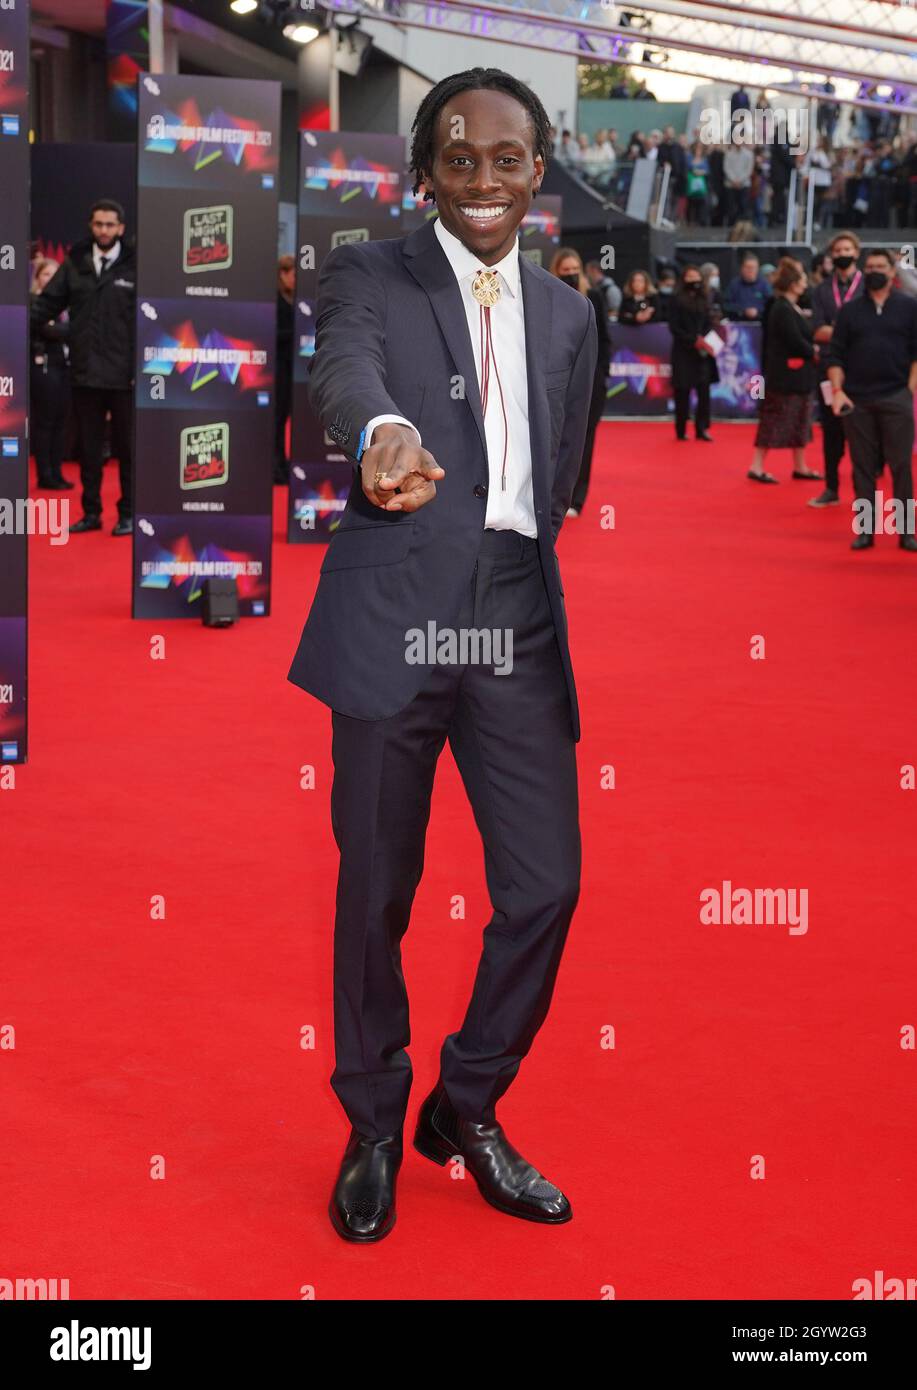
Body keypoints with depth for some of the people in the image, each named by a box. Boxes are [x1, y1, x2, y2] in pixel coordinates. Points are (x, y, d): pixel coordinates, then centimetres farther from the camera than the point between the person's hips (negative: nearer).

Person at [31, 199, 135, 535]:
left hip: (123, 376, -3)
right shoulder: (74, 264, 5)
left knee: (126, 447, 6)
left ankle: (128, 514, 15)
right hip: (84, 374, 3)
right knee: (89, 447, 11)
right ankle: (91, 512, 20)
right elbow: (48, 303, 7)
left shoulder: (135, 266, -5)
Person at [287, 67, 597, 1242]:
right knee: (377, 890, 5)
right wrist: (385, 433, -45)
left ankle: (467, 1109, 24)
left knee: (546, 887, 1)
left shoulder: (566, 313, 16)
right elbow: (342, 372, -22)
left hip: (517, 625, 4)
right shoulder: (368, 276, 1)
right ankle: (373, 1126, 25)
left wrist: (539, 608, 14)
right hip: (393, 620, -4)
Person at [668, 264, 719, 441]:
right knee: (682, 391, 0)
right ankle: (681, 430, 8)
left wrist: (703, 339, -7)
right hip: (683, 352, -4)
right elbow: (674, 327, -8)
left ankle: (702, 428, 0)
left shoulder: (703, 301, 11)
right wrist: (693, 340, -16)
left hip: (702, 352, 4)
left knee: (704, 389, -3)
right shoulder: (678, 301, -3)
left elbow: (708, 325, 14)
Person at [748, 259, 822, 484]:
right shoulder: (783, 310, -18)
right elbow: (796, 342, -21)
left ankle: (800, 467, 23)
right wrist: (814, 352, -7)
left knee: (800, 421, 15)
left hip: (798, 375, 10)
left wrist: (811, 349, -4)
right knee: (774, 421, -5)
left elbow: (803, 337, 13)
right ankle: (757, 467, 0)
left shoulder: (792, 308, 12)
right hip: (785, 375, -10)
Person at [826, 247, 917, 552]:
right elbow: (835, 355, 7)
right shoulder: (850, 310, 9)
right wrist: (838, 390, -5)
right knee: (863, 467, 5)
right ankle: (865, 530, 10)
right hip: (857, 400, 2)